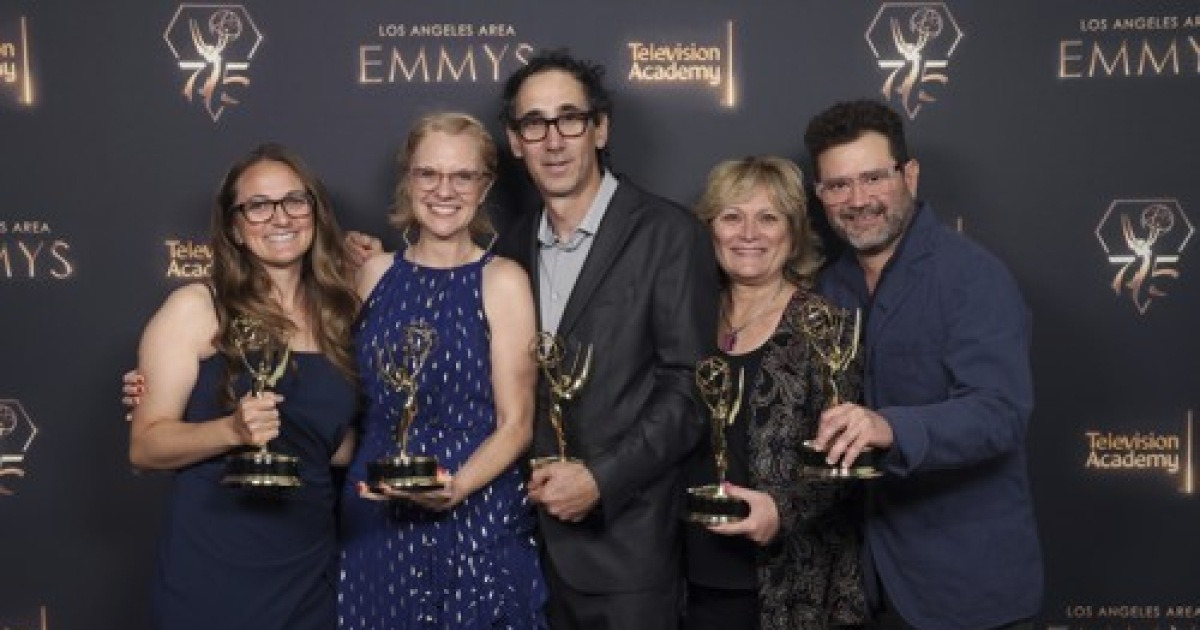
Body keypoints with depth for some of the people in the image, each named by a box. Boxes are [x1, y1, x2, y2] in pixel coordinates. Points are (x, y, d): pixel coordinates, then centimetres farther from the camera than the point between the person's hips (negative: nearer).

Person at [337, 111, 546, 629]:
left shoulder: (502, 280, -7)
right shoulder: (376, 273, 4)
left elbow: (515, 425, -10)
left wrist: (451, 489, -23)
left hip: (475, 521, -3)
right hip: (375, 521, 4)